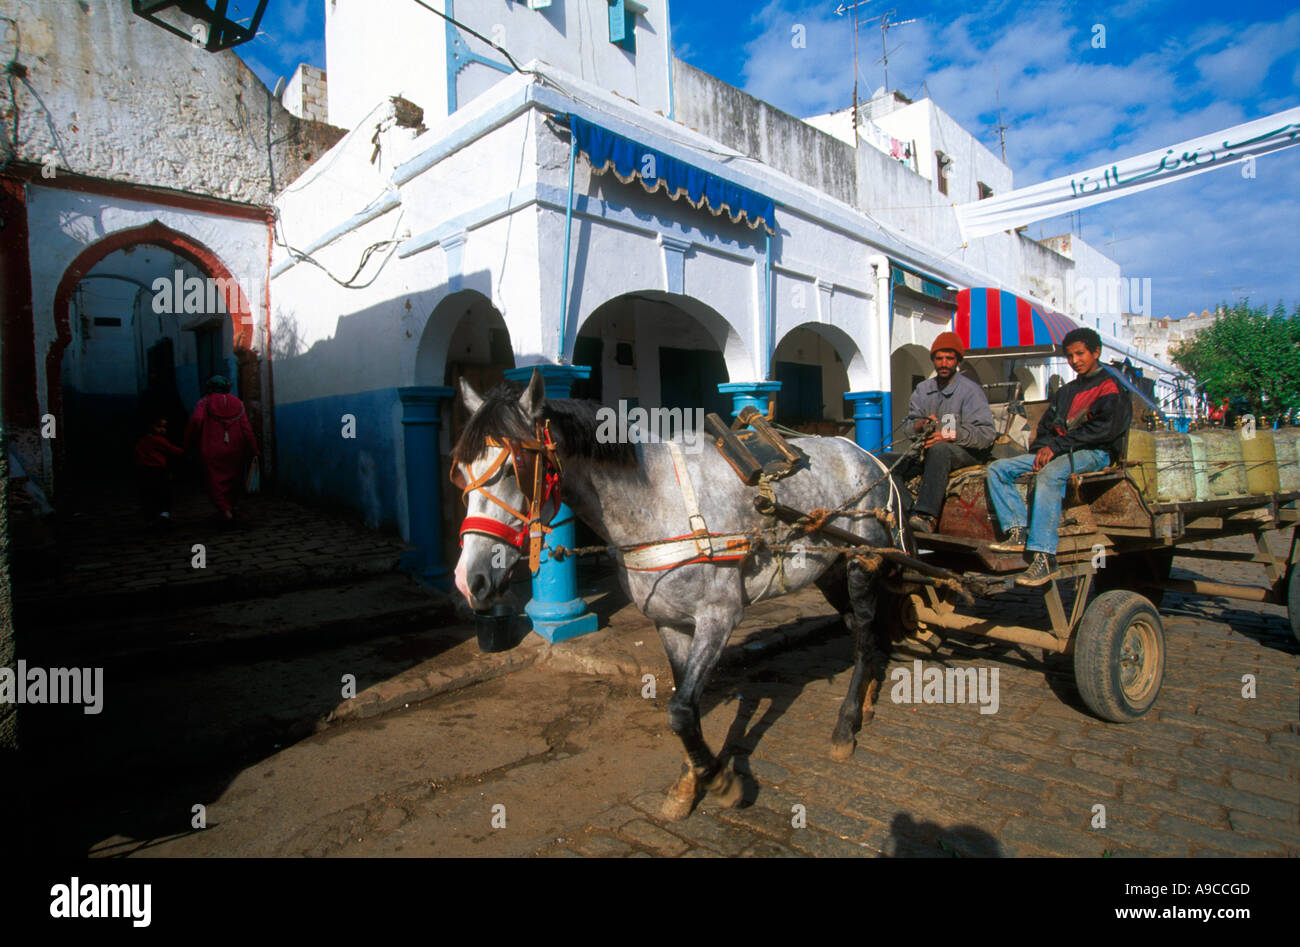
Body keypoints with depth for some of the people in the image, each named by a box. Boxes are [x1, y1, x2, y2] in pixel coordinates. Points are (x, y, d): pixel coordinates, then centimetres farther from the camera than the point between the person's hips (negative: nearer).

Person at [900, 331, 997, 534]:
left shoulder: (970, 390, -4)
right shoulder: (923, 390, 13)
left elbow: (987, 434, -13)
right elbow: (908, 425, 9)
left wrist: (951, 435, -28)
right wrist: (920, 425, -16)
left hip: (968, 452, -5)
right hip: (929, 450, 6)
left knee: (939, 450, -40)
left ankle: (927, 516, -51)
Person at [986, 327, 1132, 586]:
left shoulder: (1110, 388, 2)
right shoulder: (1066, 391, 27)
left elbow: (1104, 429, -13)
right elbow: (1047, 424, 20)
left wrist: (1056, 446, -17)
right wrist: (1043, 447, -3)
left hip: (1094, 453, -8)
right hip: (1056, 452, 8)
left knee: (1049, 475, -40)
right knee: (997, 469, -10)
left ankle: (1044, 559, -45)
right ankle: (1019, 532, -24)